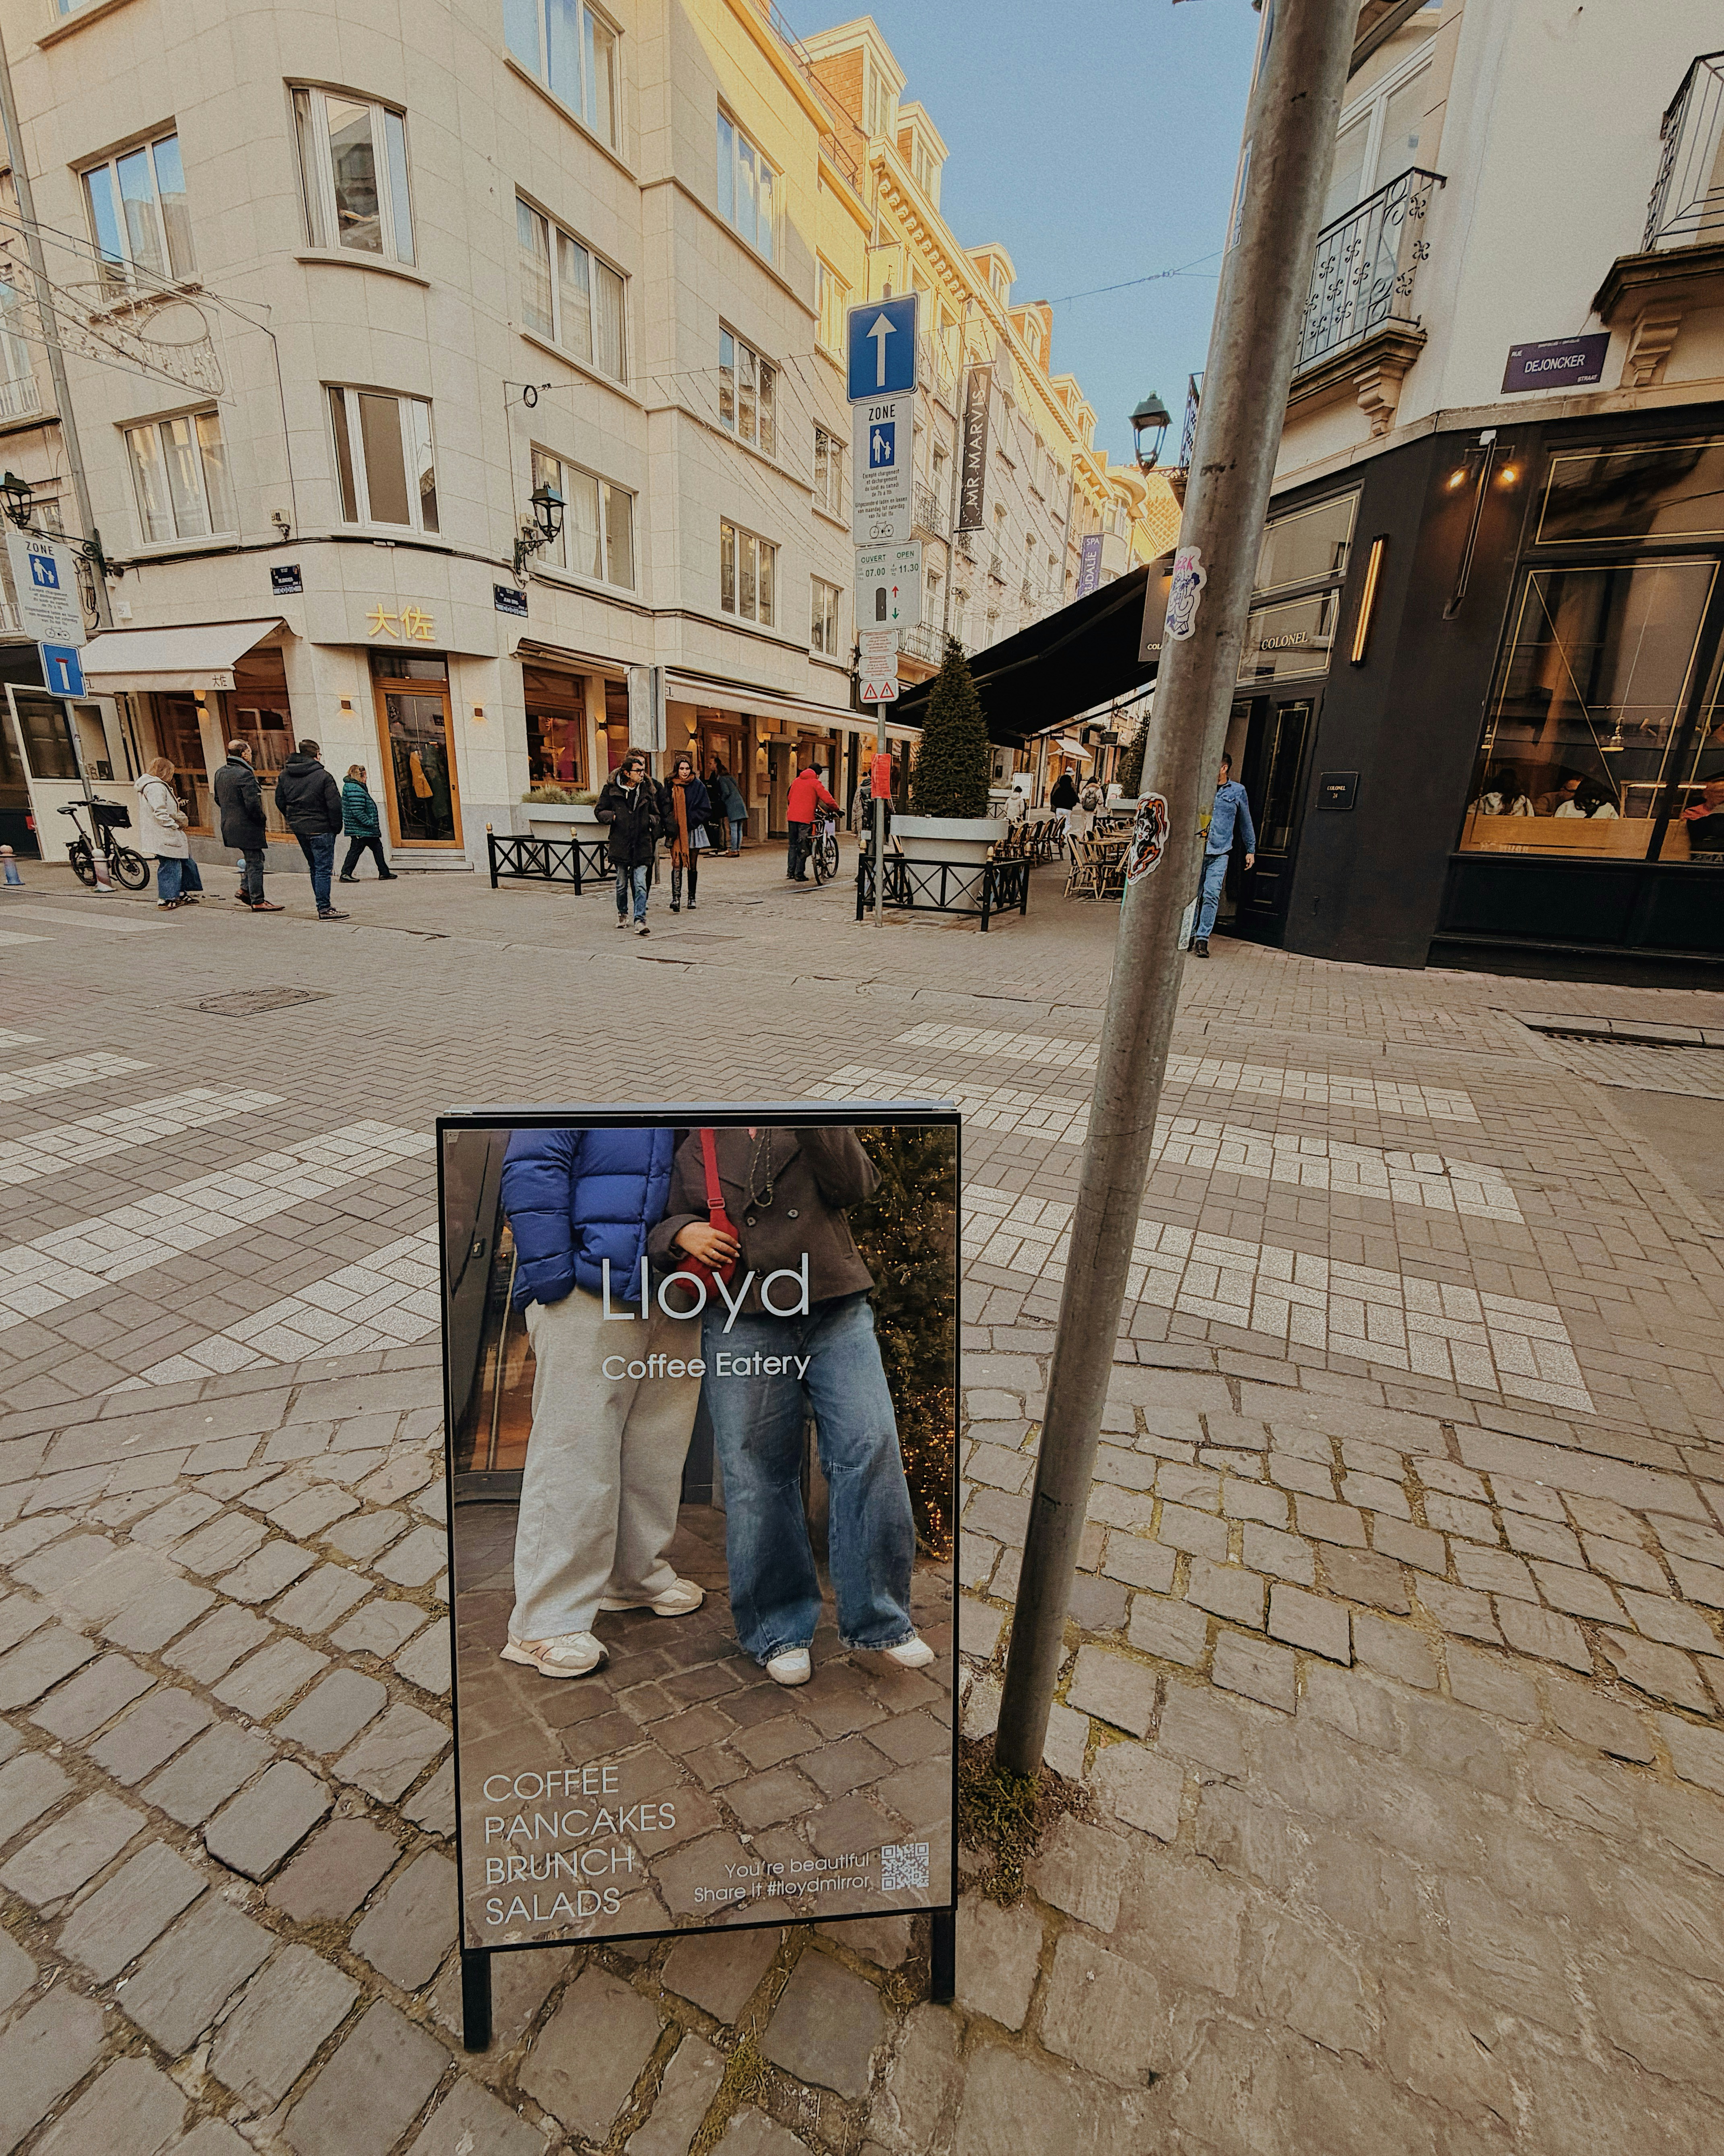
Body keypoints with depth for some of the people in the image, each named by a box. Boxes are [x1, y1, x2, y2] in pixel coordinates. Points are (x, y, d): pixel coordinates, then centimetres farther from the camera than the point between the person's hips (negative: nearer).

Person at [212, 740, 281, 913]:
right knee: (255, 863, -2)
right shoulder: (245, 774, -18)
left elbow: (218, 800, 18)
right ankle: (257, 902, 2)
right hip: (248, 827, -9)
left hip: (229, 826, 9)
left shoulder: (220, 773, 11)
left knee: (253, 859, 24)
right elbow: (253, 804, -24)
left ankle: (245, 889, 21)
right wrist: (263, 822, -11)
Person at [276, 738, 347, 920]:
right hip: (320, 828, -7)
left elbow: (280, 801, 14)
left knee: (315, 868, 16)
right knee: (323, 868, -5)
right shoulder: (324, 776, -12)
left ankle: (323, 905, 21)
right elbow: (334, 805, -15)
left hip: (299, 828, 7)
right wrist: (336, 827, -3)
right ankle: (324, 909, -8)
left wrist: (292, 820, 22)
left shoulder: (285, 775, 9)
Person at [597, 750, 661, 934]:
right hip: (620, 844, 0)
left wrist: (652, 820, -2)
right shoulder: (612, 789, 0)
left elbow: (655, 814, 19)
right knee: (622, 884, 11)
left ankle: (640, 920, -10)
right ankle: (622, 914, 33)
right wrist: (613, 817, -9)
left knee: (640, 885, -10)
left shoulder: (648, 789, 6)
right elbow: (600, 811, 8)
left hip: (642, 844, 0)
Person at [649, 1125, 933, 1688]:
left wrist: (814, 1127, -17)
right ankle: (778, 1631, 25)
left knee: (871, 1447, -6)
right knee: (757, 1476, 5)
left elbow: (855, 1185, -5)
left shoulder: (820, 1131, 11)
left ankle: (878, 1620, 13)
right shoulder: (693, 1146, 12)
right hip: (742, 1326, 0)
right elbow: (660, 1222, 17)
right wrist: (683, 1232, -6)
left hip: (837, 1315, 0)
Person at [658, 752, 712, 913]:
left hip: (693, 831, 1)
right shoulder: (669, 786, 3)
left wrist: (690, 820, -9)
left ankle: (692, 898, 18)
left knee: (692, 866, 7)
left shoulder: (698, 786, 2)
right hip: (676, 833, -1)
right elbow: (664, 810, 2)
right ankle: (676, 898, -17)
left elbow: (706, 810, 0)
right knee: (677, 865, -10)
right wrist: (671, 825, -13)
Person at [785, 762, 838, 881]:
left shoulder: (796, 781, 16)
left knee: (793, 845, 14)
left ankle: (791, 872, 14)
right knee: (803, 847, 0)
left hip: (792, 817, 6)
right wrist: (837, 809, 7)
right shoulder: (815, 783, -2)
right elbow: (827, 799, -7)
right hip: (806, 818, -6)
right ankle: (799, 874, 0)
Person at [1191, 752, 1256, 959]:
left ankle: (1202, 939, -8)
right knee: (1193, 895, 1)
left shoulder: (1237, 791, 7)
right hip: (1196, 850, 1)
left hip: (1220, 853, -1)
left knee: (1211, 895, -10)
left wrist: (1251, 849, 19)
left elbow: (1245, 822, 16)